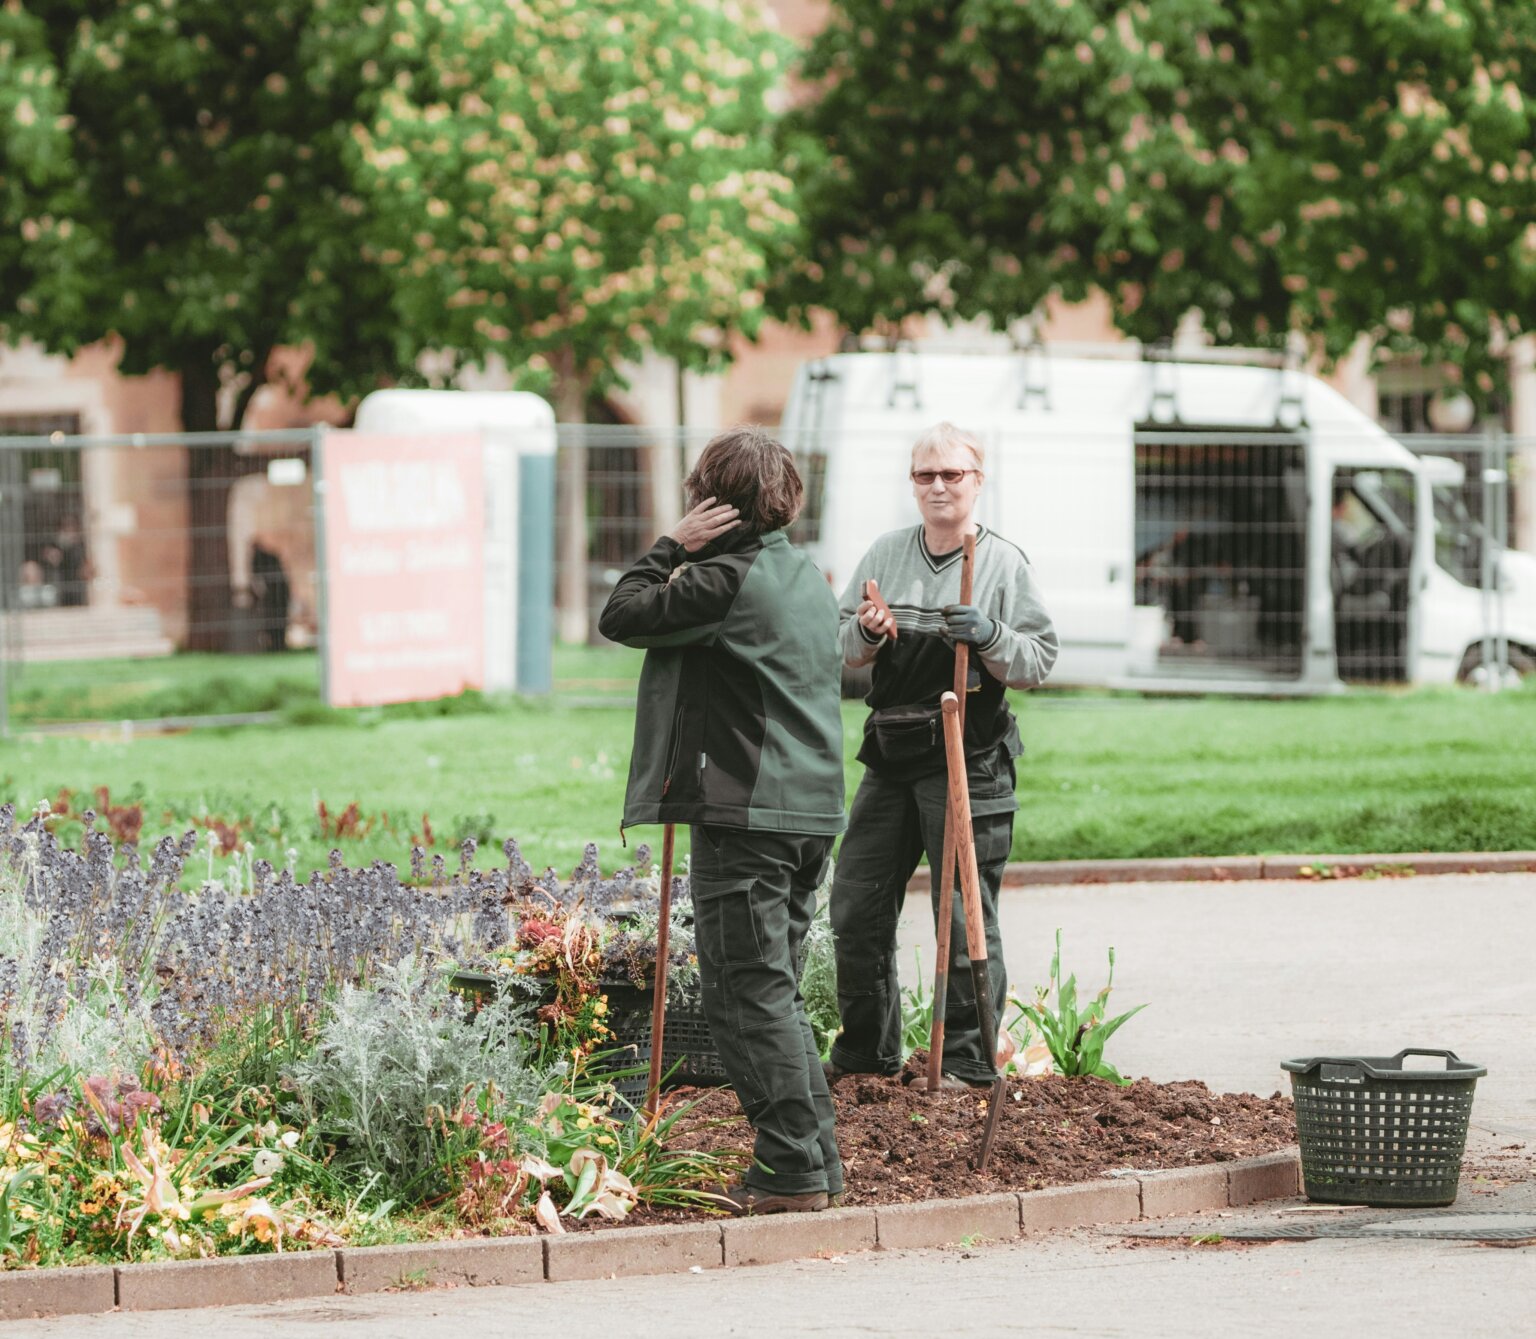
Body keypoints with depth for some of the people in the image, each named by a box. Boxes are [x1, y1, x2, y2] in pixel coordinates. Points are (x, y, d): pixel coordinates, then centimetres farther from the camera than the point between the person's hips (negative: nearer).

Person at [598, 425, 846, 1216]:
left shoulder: (727, 577, -14)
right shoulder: (809, 579, 14)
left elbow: (621, 617, -8)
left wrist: (674, 546, 0)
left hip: (746, 815, -9)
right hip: (812, 809, 9)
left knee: (750, 995, -5)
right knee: (774, 992, 15)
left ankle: (790, 1168, -7)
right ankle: (815, 1161, 15)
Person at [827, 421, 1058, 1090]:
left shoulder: (1004, 563, 0)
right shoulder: (885, 554, 12)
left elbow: (1039, 660, -2)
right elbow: (843, 650, 13)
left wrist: (990, 638, -19)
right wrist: (867, 633, -9)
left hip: (967, 761, -5)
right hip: (891, 757, 5)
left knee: (965, 913, -4)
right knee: (857, 907, 7)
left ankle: (969, 1057, 3)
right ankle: (867, 1049, 19)